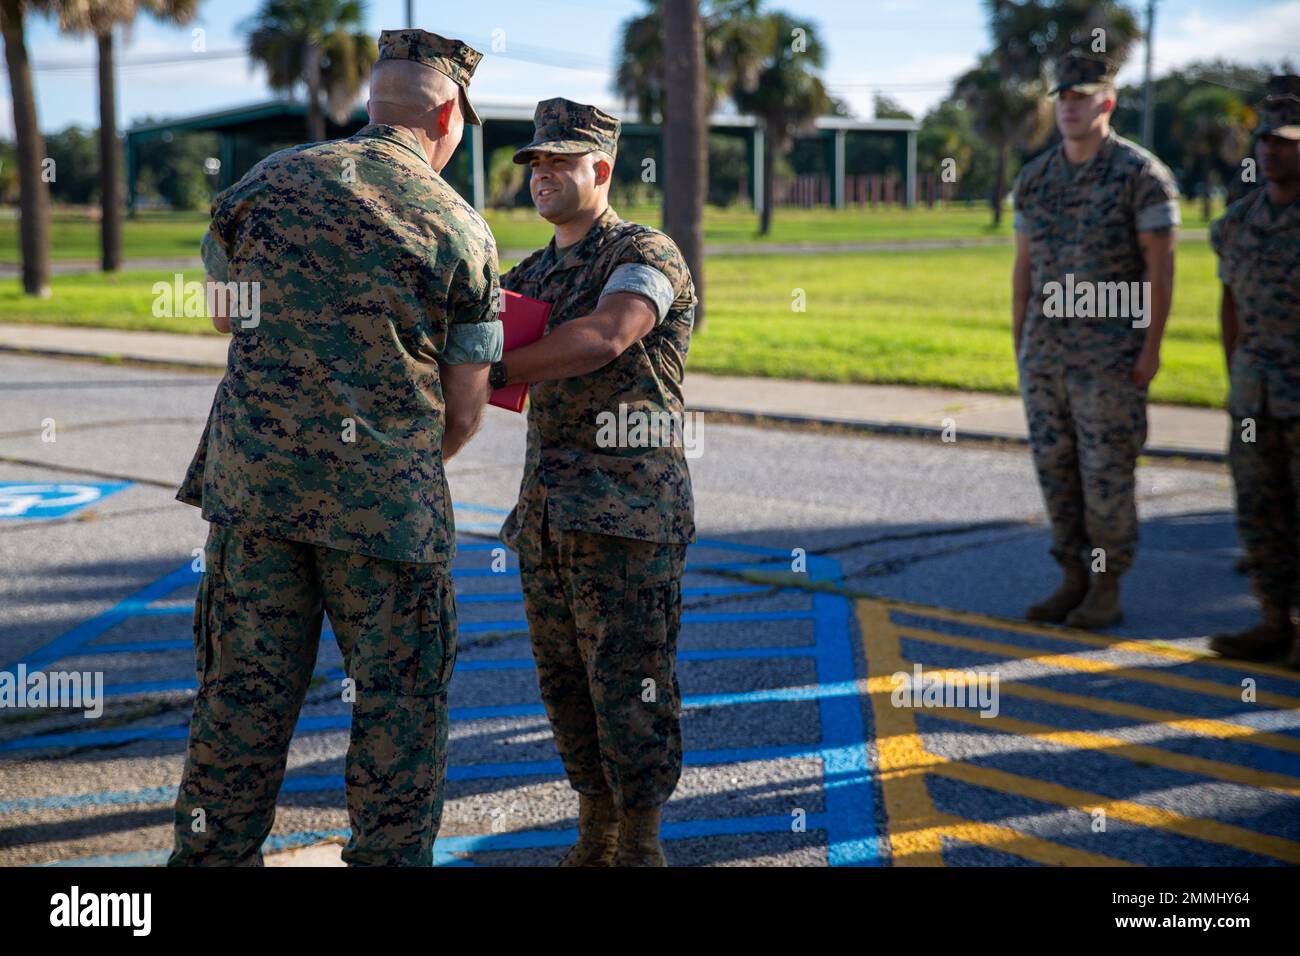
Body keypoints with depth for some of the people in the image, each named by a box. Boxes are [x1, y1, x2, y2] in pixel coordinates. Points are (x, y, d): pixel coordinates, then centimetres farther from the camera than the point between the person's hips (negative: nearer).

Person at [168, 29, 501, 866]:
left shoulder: (270, 181, 4)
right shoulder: (461, 230, -3)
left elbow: (223, 314, 19)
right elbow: (465, 411, 1)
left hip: (253, 481, 3)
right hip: (387, 497, -3)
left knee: (244, 695, 12)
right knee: (399, 704, 9)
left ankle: (212, 857, 20)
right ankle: (390, 857, 14)